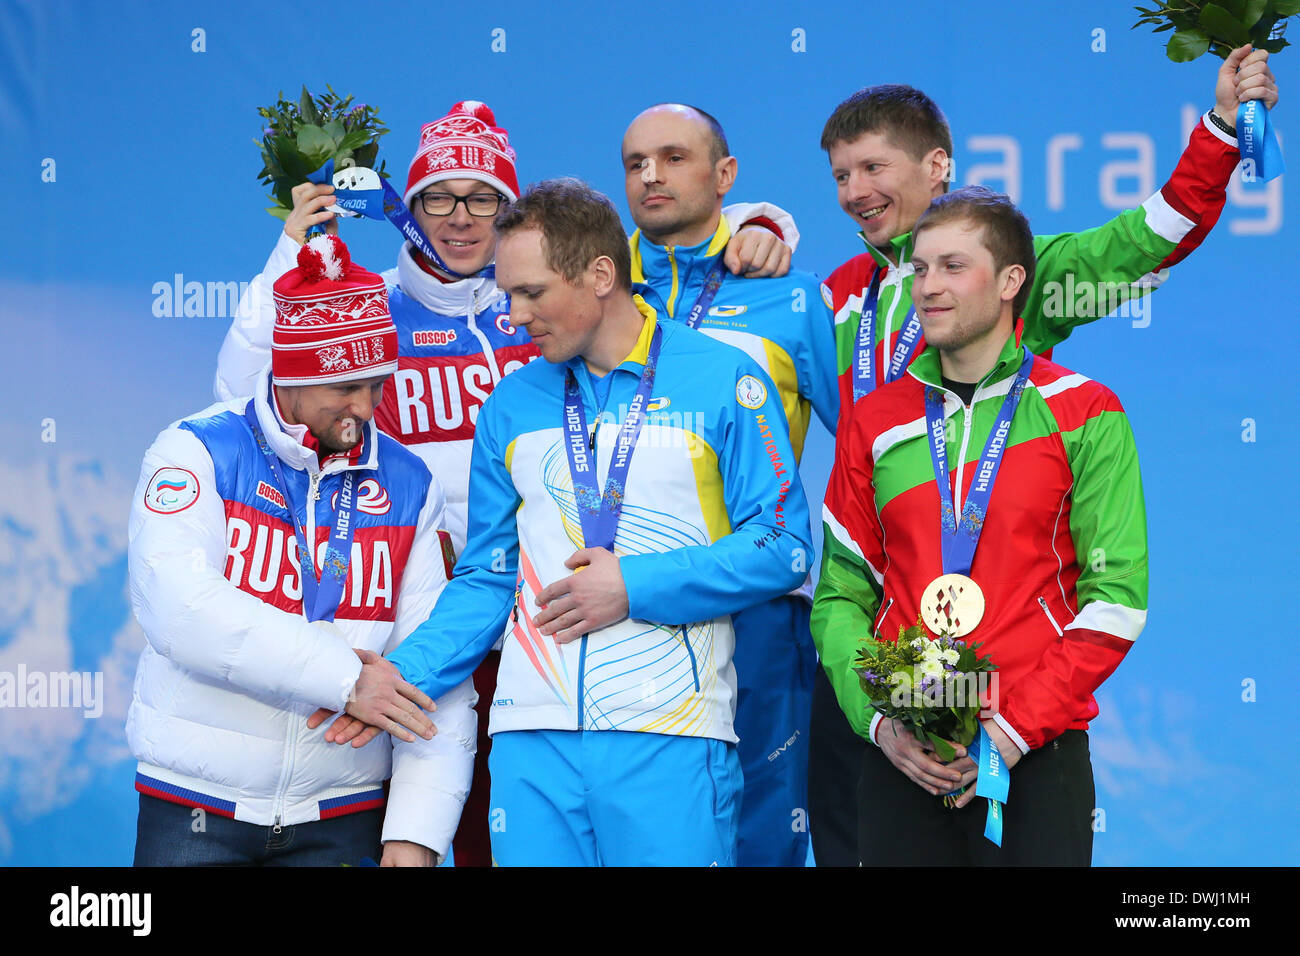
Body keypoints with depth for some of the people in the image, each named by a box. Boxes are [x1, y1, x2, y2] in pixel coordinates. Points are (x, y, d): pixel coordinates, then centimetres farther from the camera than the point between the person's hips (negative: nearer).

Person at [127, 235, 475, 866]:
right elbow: (180, 612, -20)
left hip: (342, 817, 2)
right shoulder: (197, 453, -4)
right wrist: (343, 675, -22)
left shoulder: (409, 486, 5)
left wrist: (416, 834, -11)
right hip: (194, 810, -2)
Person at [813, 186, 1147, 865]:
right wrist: (879, 719, -8)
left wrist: (1021, 723, -12)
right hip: (900, 756, 2)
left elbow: (1117, 596, -4)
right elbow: (841, 592, 9)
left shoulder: (1083, 415, 1)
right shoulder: (875, 421, 10)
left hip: (1035, 756, -2)